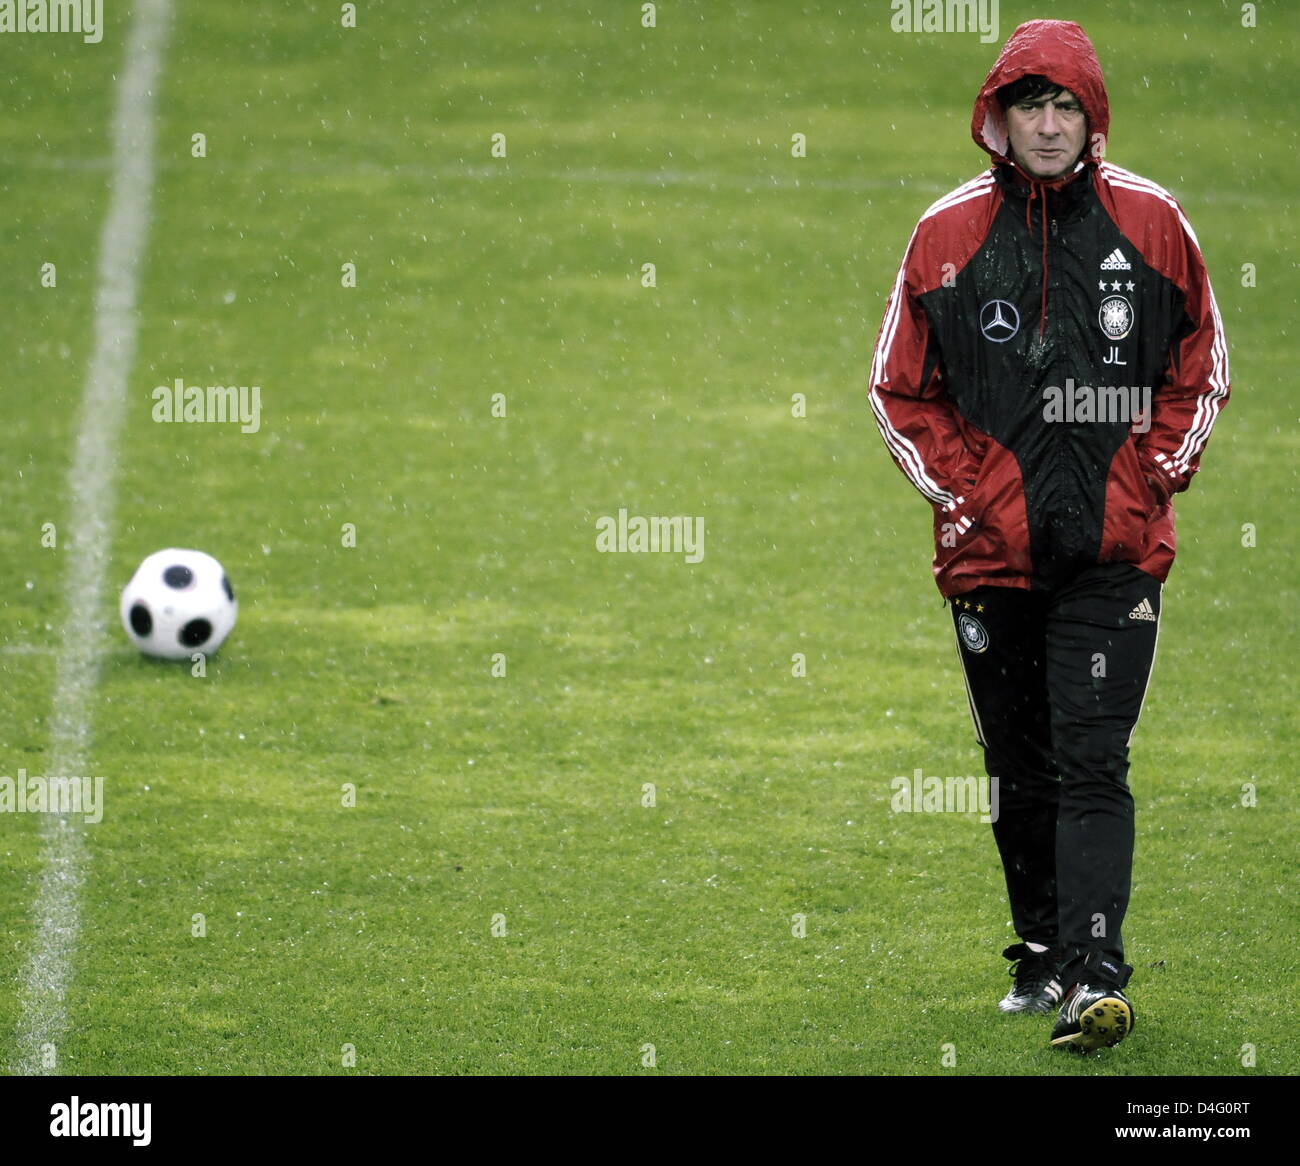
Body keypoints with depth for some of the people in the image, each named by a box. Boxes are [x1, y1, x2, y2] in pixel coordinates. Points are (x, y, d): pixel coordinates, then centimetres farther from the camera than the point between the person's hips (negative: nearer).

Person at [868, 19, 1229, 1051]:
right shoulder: (948, 235, 2)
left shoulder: (1150, 222, 2)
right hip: (992, 546, 2)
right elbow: (901, 387, 9)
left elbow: (1203, 367, 11)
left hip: (1115, 550, -2)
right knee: (1020, 771, 12)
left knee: (1092, 763, -12)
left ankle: (1096, 976, -17)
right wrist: (966, 493, -2)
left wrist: (1149, 478, -1)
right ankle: (1042, 956, 26)